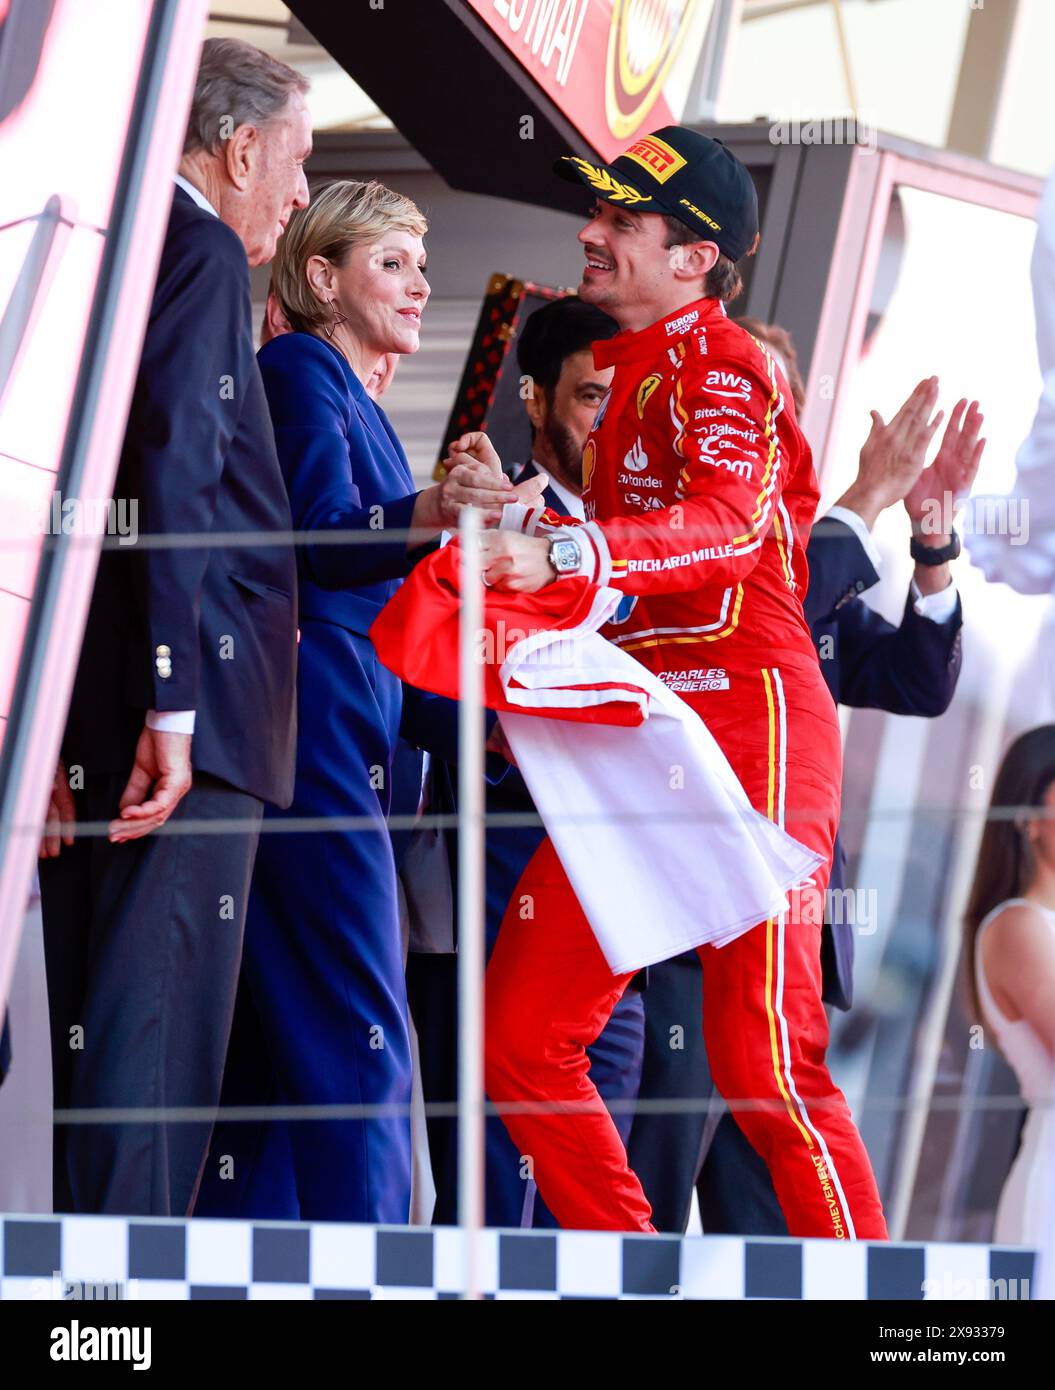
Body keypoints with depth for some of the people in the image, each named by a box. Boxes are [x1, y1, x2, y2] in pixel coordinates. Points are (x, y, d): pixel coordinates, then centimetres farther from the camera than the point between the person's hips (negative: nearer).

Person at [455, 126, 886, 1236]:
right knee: (520, 1036, 1)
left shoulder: (717, 363, -6)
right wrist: (505, 512, 16)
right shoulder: (634, 376, 23)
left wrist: (562, 552, -38)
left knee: (761, 1058, -13)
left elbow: (729, 523, -26)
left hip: (747, 720, -9)